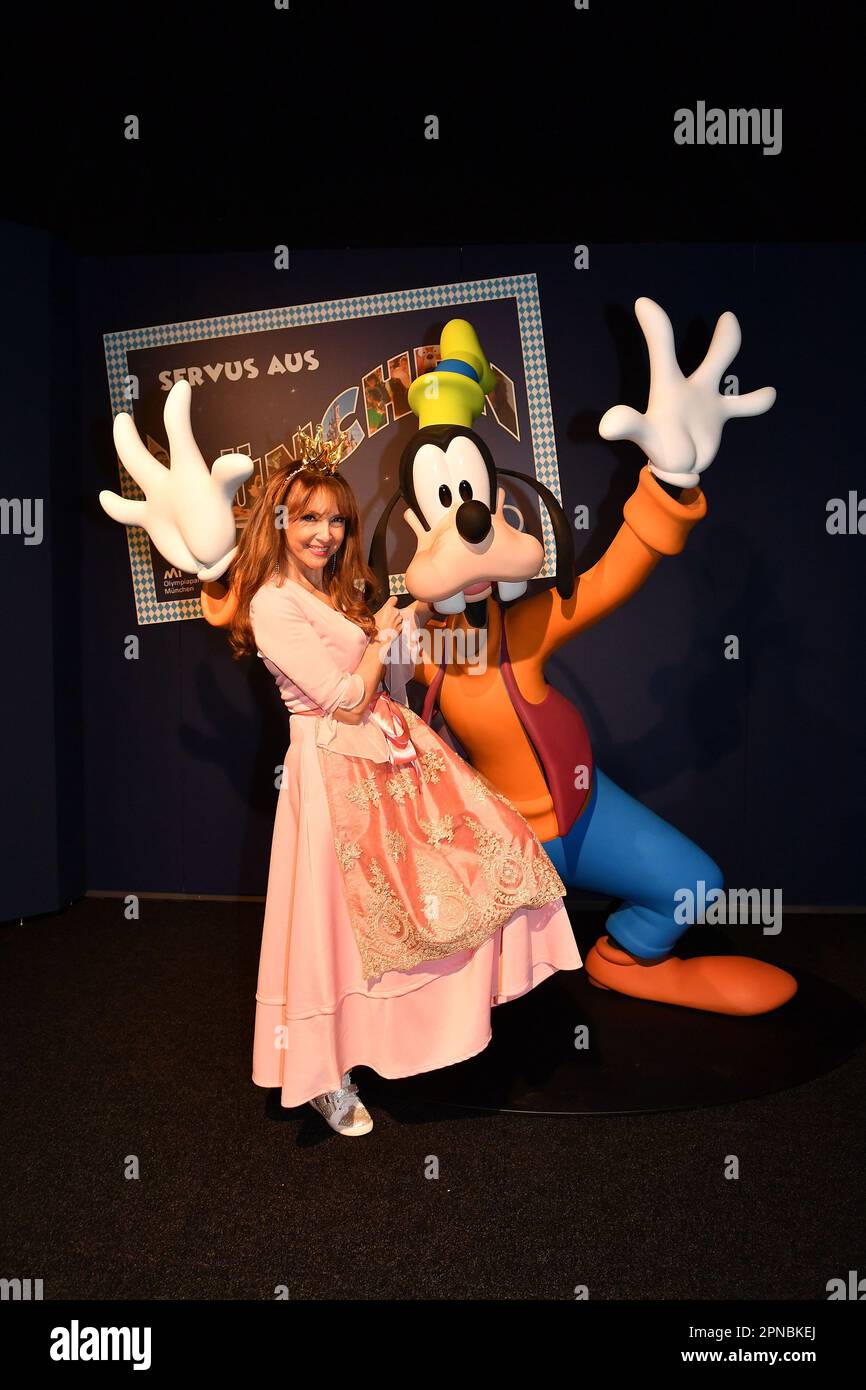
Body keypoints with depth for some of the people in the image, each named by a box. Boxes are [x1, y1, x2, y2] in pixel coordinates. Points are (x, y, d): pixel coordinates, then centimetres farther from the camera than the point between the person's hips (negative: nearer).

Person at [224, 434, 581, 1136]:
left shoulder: (341, 589, 13)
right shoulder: (273, 605, -15)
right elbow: (347, 698, -18)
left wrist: (413, 620, 6)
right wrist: (384, 632, -6)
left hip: (393, 749, 8)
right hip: (335, 768, -8)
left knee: (489, 841, 0)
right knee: (338, 919, 2)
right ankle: (320, 1077, 22)